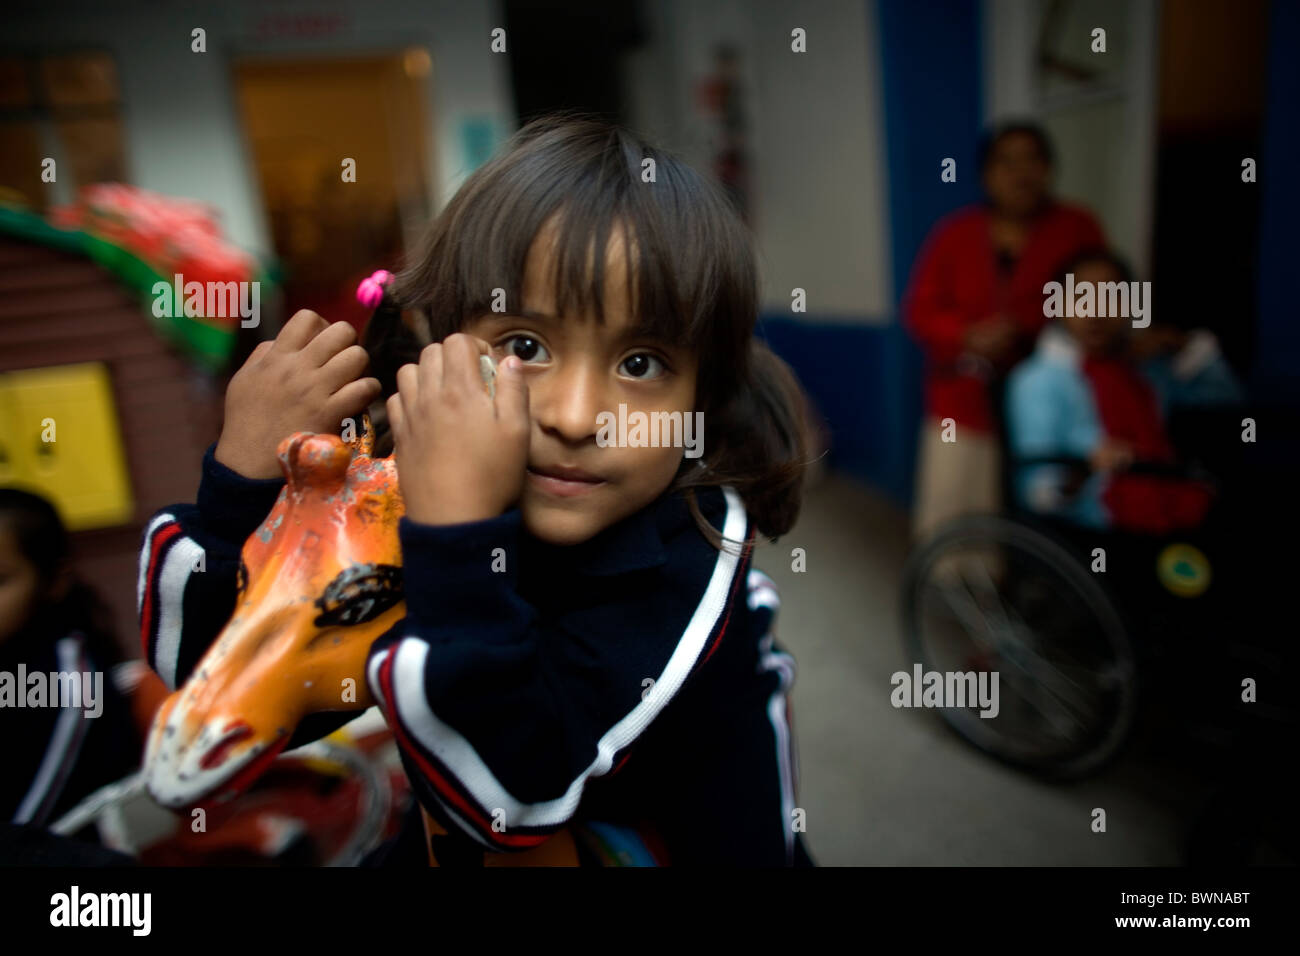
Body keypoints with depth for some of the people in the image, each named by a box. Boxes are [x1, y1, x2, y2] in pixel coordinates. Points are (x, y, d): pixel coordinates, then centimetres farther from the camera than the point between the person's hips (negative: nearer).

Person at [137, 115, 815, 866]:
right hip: (443, 850, 4)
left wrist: (456, 532, -39)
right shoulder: (391, 486, -11)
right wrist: (243, 471, -20)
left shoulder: (686, 552, -24)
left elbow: (504, 792, -30)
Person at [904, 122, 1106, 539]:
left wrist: (1019, 328, -15)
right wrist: (969, 336, -15)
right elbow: (920, 308, 3)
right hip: (965, 408, 1)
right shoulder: (955, 233, 7)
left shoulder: (1077, 228, 4)